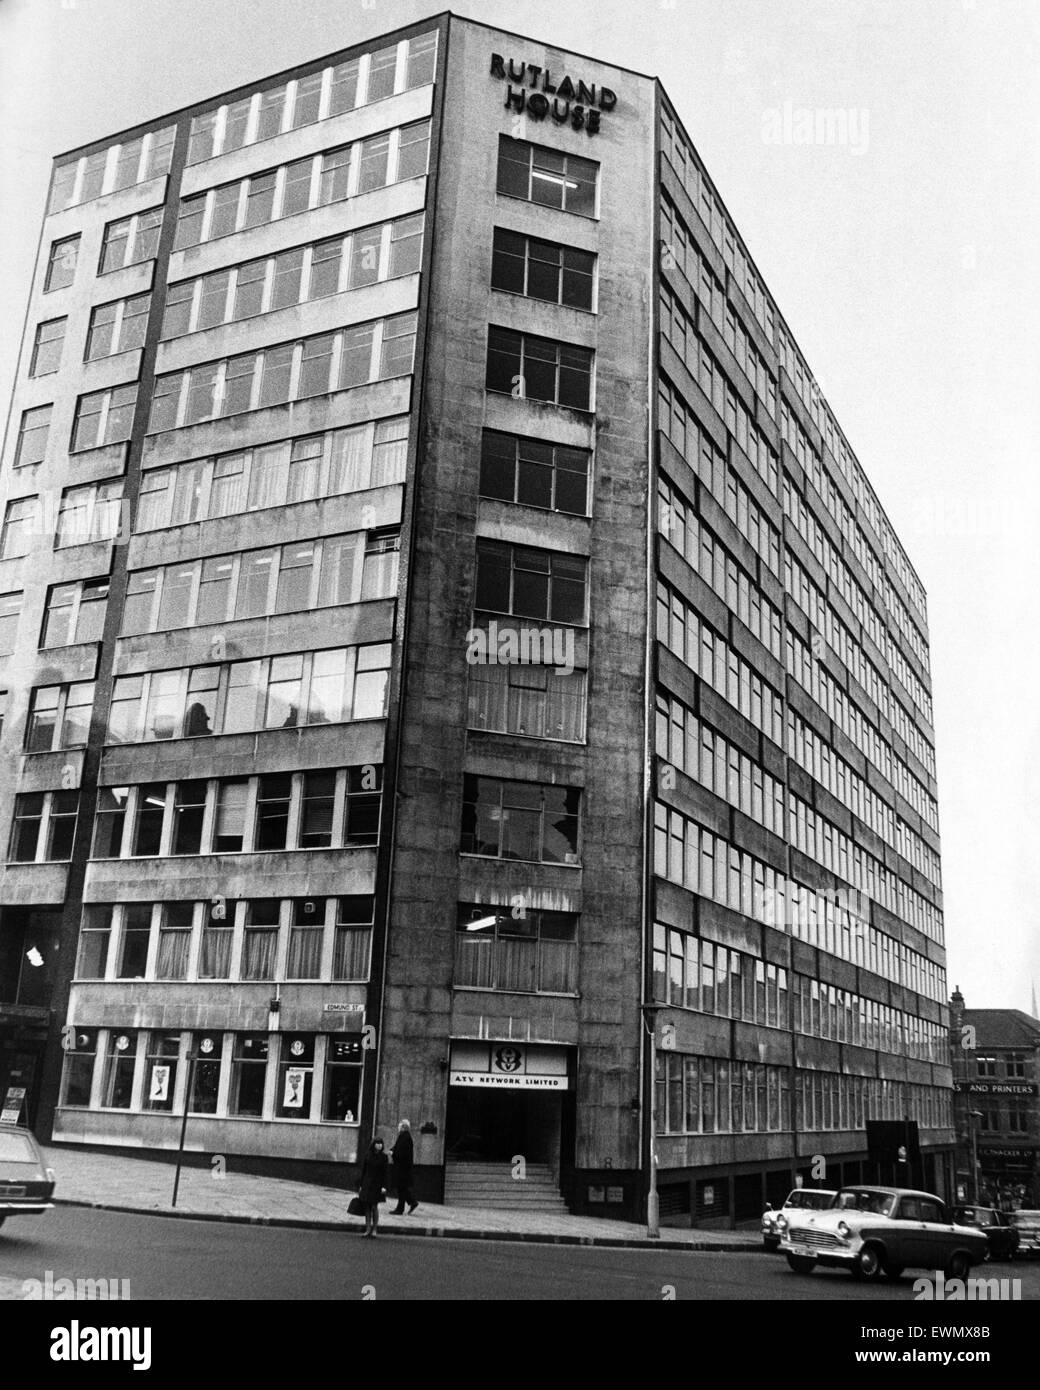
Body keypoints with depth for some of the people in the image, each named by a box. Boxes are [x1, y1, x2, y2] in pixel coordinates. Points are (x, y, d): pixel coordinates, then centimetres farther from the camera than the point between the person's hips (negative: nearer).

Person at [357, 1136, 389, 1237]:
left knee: (374, 1207, -5)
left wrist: (384, 1186, -11)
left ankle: (374, 1229, 6)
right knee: (367, 1207, 3)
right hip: (367, 1183, 2)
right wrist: (361, 1185, 5)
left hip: (377, 1184, -2)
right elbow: (363, 1171, 7)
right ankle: (368, 1229, 11)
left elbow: (385, 1173, -3)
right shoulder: (367, 1156, 4)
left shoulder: (384, 1157, -1)